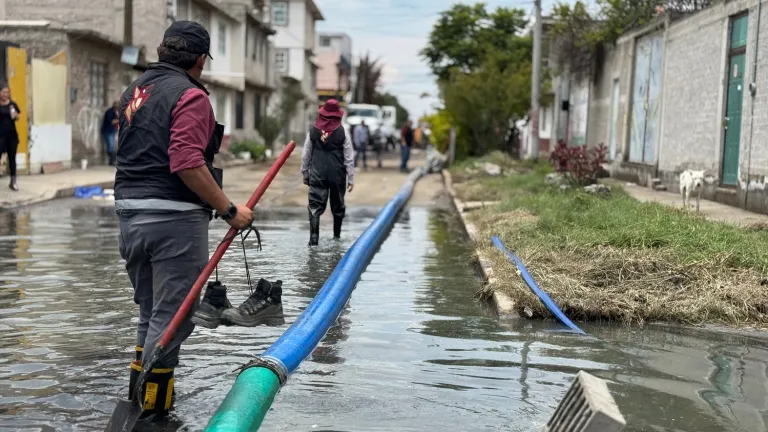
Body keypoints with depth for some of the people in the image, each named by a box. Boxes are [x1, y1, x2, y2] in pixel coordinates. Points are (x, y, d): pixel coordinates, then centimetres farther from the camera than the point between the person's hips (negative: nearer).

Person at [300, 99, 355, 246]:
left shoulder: (313, 131, 0)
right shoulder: (342, 133, -5)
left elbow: (305, 155, 5)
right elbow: (349, 158, -3)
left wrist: (305, 174, 16)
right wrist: (351, 179, 3)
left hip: (317, 174, 0)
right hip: (337, 174, 0)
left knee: (315, 205, -1)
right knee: (337, 205, 16)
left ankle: (314, 237, -16)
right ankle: (336, 235, 27)